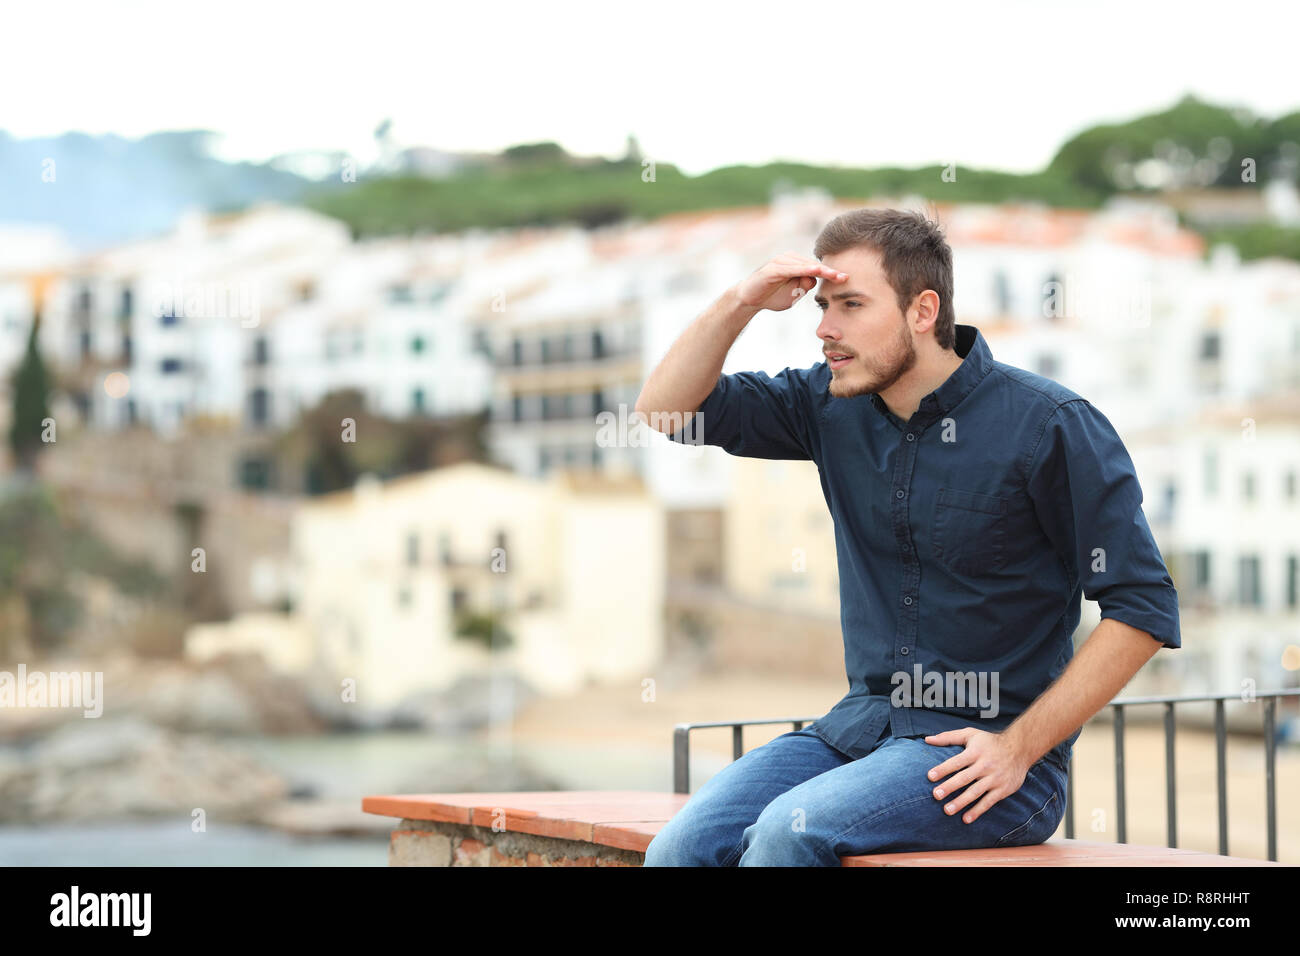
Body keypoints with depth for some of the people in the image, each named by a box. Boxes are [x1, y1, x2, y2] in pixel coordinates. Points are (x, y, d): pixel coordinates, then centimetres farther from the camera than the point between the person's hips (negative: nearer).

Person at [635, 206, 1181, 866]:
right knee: (682, 846, -19)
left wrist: (1020, 747, -15)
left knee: (788, 831, -29)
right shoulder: (833, 405, 7)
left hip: (981, 746, -5)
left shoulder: (1048, 426, -9)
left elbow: (1145, 609, -9)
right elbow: (664, 409, 11)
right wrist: (740, 303, -6)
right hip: (862, 722, 5)